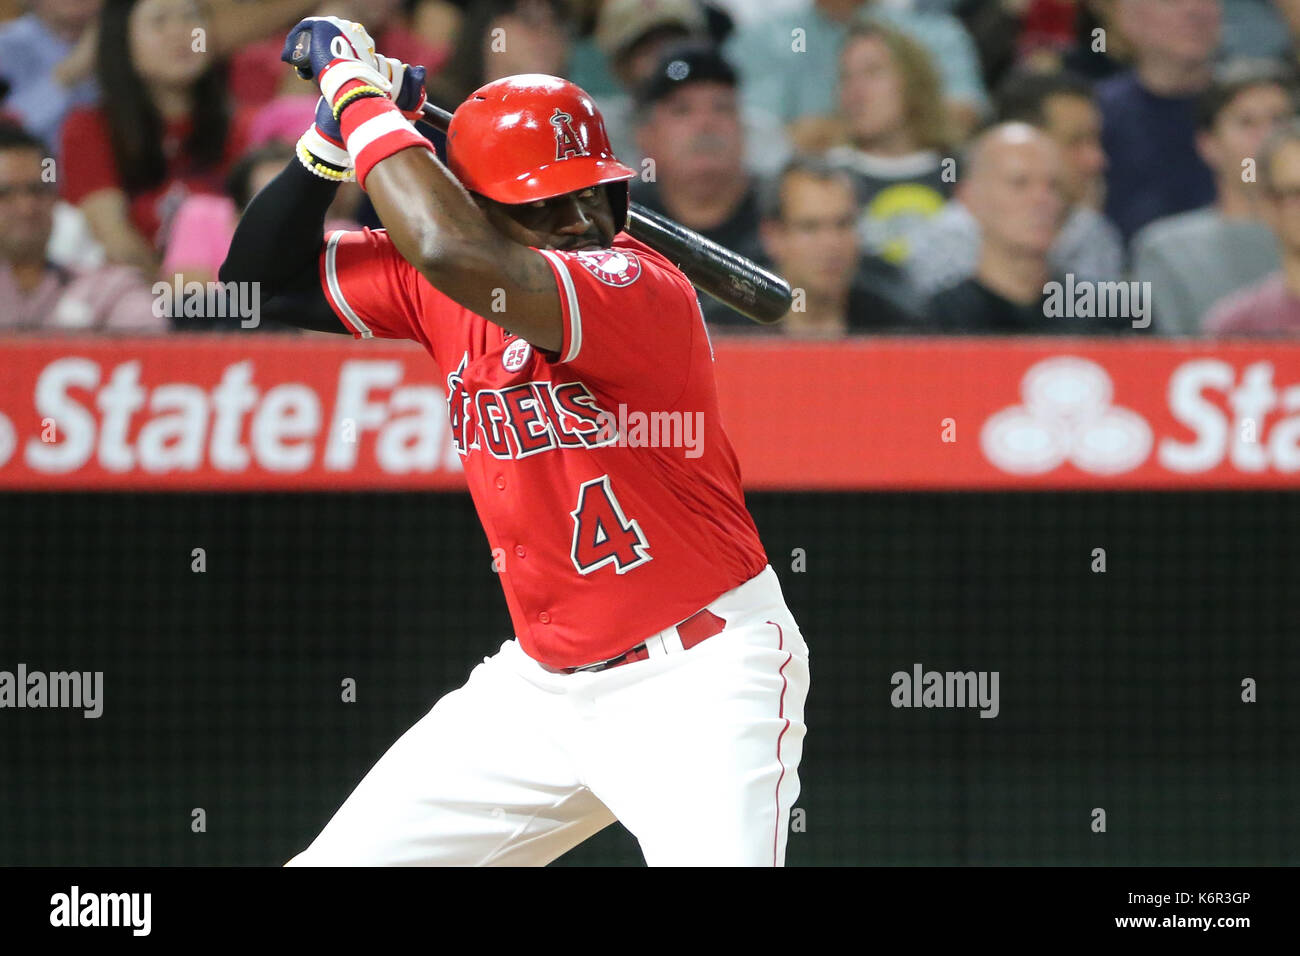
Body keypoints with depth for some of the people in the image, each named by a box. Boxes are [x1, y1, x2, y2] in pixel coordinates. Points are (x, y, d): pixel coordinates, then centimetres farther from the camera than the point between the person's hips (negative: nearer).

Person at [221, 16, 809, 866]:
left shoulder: (643, 289, -21)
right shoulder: (442, 291, 2)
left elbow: (454, 254, -36)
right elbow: (266, 277, 8)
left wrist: (362, 94, -25)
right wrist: (335, 134, -6)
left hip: (702, 677, -7)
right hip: (543, 683, 7)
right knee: (343, 858, 7)